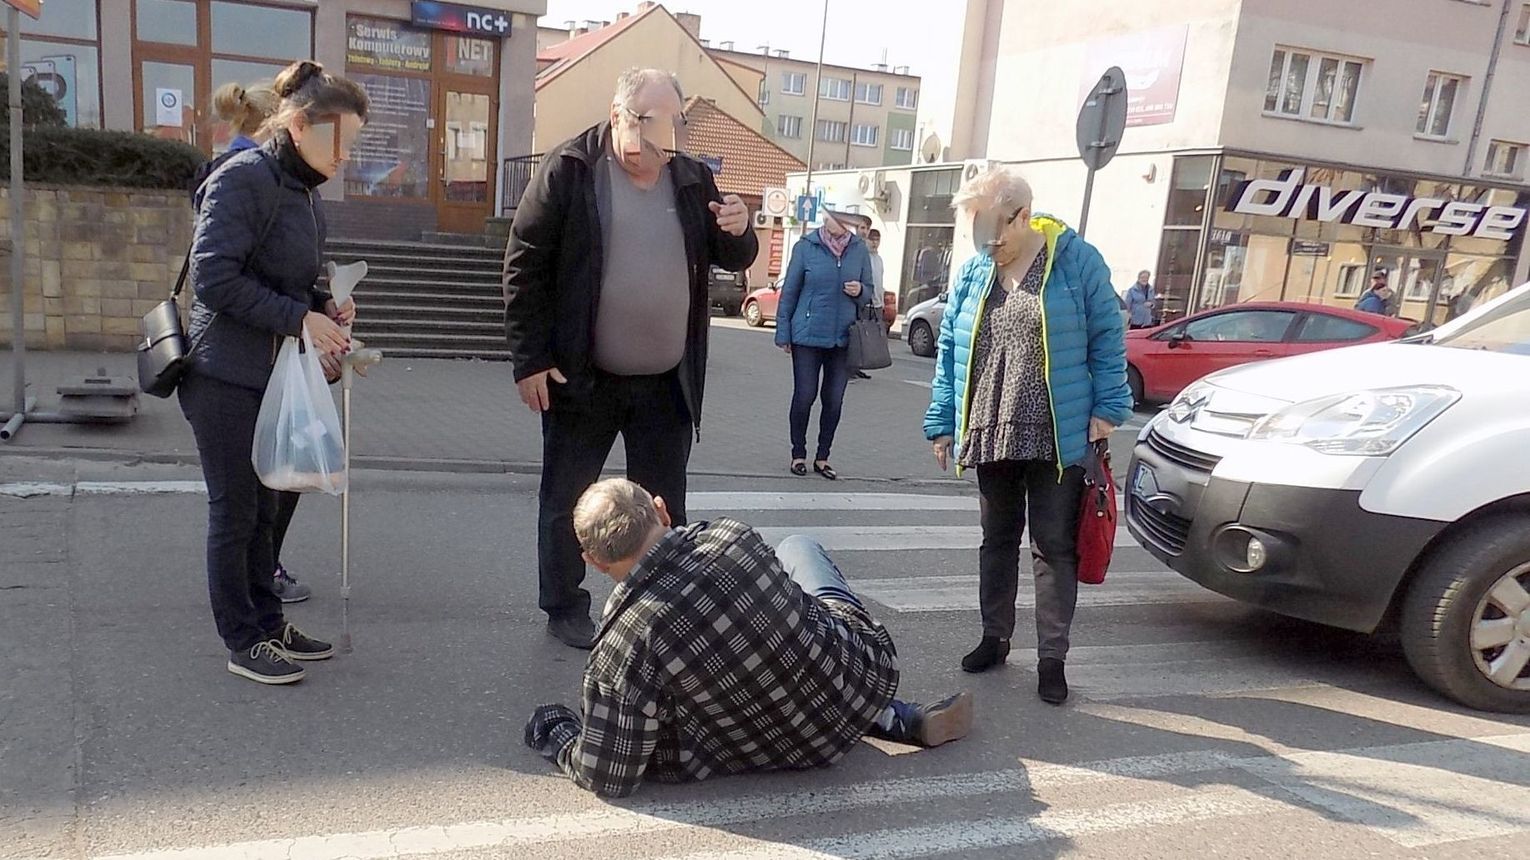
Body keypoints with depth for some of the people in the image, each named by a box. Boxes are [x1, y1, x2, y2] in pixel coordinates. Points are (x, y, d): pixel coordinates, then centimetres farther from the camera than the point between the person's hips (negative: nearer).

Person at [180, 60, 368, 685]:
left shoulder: (299, 190, 11)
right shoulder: (244, 178, -16)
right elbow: (213, 277, -23)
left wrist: (324, 306, 1)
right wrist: (300, 317, -21)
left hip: (270, 376, 8)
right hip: (225, 377, -8)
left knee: (261, 509, 16)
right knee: (234, 512, 3)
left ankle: (268, 625, 27)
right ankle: (243, 642, 16)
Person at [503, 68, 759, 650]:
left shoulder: (692, 177, 4)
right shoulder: (568, 172, -8)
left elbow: (732, 260, 12)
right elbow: (525, 268, -7)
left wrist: (738, 232, -12)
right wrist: (530, 361, -11)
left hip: (668, 383, 3)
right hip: (581, 379, -3)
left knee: (665, 508, 11)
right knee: (566, 500, 10)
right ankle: (564, 608, 28)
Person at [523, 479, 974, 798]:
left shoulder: (621, 650, -25)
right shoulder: (732, 535, -17)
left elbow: (607, 778, -14)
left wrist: (552, 732, 6)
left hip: (798, 750, -1)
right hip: (869, 671, 2)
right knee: (797, 547, 27)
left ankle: (904, 721, 20)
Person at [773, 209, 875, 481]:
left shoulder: (859, 249, 2)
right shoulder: (806, 246, -5)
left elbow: (869, 291, 12)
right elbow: (789, 291, 0)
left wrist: (860, 290, -12)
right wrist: (783, 333, -1)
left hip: (844, 338, 3)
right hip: (808, 336, -2)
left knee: (834, 401, 8)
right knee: (804, 397, 3)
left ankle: (823, 457, 21)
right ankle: (798, 455, 19)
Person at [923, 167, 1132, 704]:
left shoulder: (1076, 261, -5)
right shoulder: (974, 271, 6)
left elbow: (1107, 340, -2)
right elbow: (950, 352, 10)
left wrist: (1106, 409, -7)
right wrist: (942, 423, 8)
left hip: (1056, 439, -4)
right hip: (990, 437, 4)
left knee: (1054, 548, 3)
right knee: (997, 540, 16)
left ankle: (1052, 658, 13)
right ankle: (995, 638, 31)